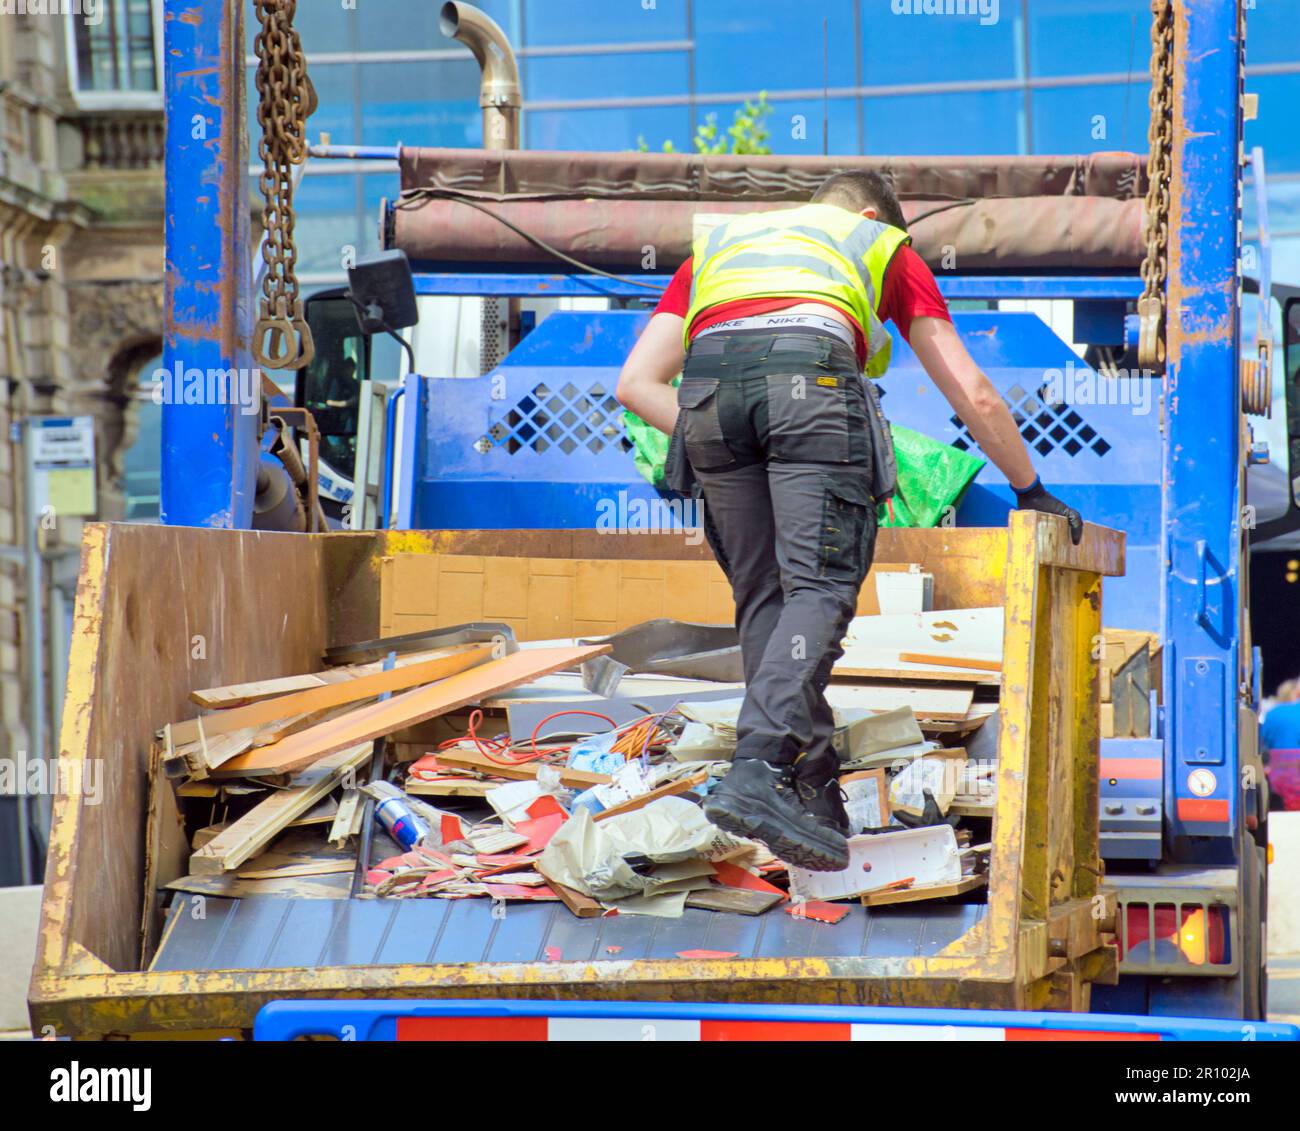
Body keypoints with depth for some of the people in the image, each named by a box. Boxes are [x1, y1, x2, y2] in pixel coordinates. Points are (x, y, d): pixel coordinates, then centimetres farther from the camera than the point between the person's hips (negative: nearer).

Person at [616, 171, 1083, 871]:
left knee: (763, 596, 9)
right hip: (813, 371, -3)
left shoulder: (717, 244, 39)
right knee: (819, 587, -8)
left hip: (709, 390, 3)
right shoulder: (884, 246, 34)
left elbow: (637, 382, 26)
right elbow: (972, 395, 32)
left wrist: (712, 442, 29)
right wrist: (1031, 491, 42)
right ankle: (757, 772, -28)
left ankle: (814, 799, 2)